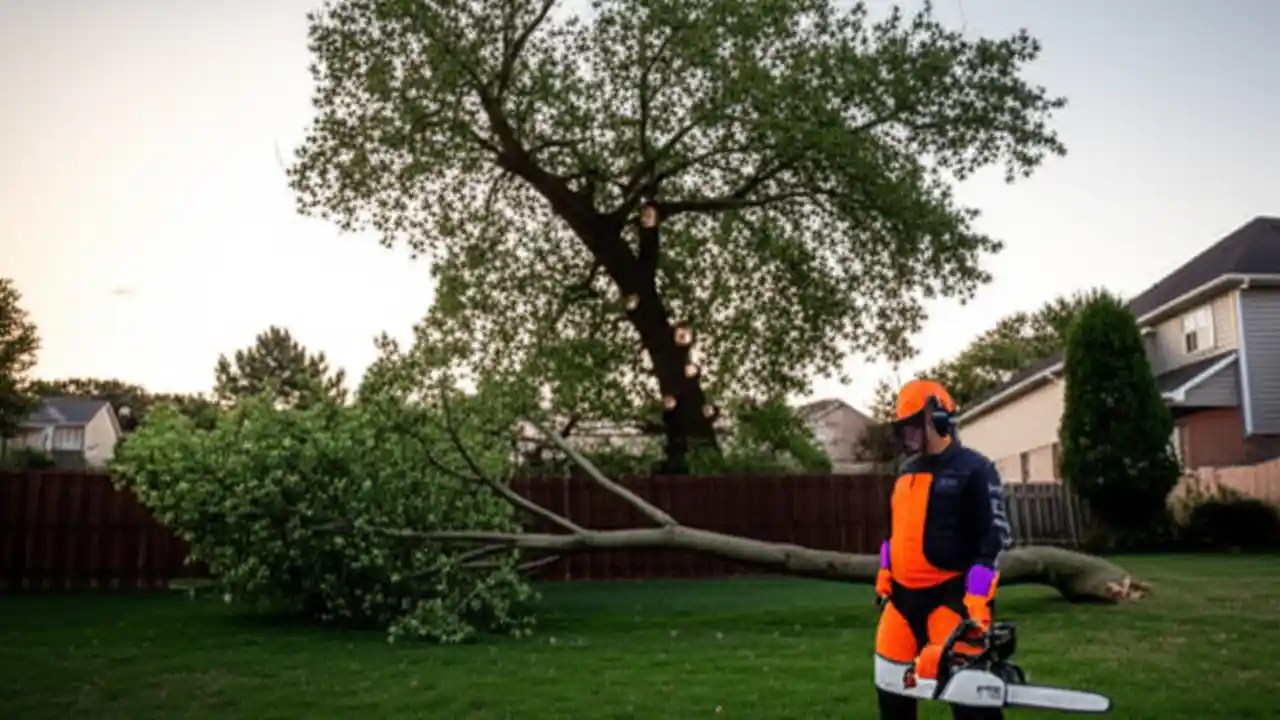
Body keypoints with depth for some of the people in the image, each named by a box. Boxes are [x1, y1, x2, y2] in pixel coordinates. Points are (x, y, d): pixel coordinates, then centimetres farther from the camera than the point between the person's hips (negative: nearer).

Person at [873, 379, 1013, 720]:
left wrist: (976, 600, -18)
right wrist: (884, 577, 18)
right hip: (902, 594, 8)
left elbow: (994, 538, -13)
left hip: (952, 596, -8)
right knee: (891, 684, 14)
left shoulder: (974, 469, -10)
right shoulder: (907, 472, 14)